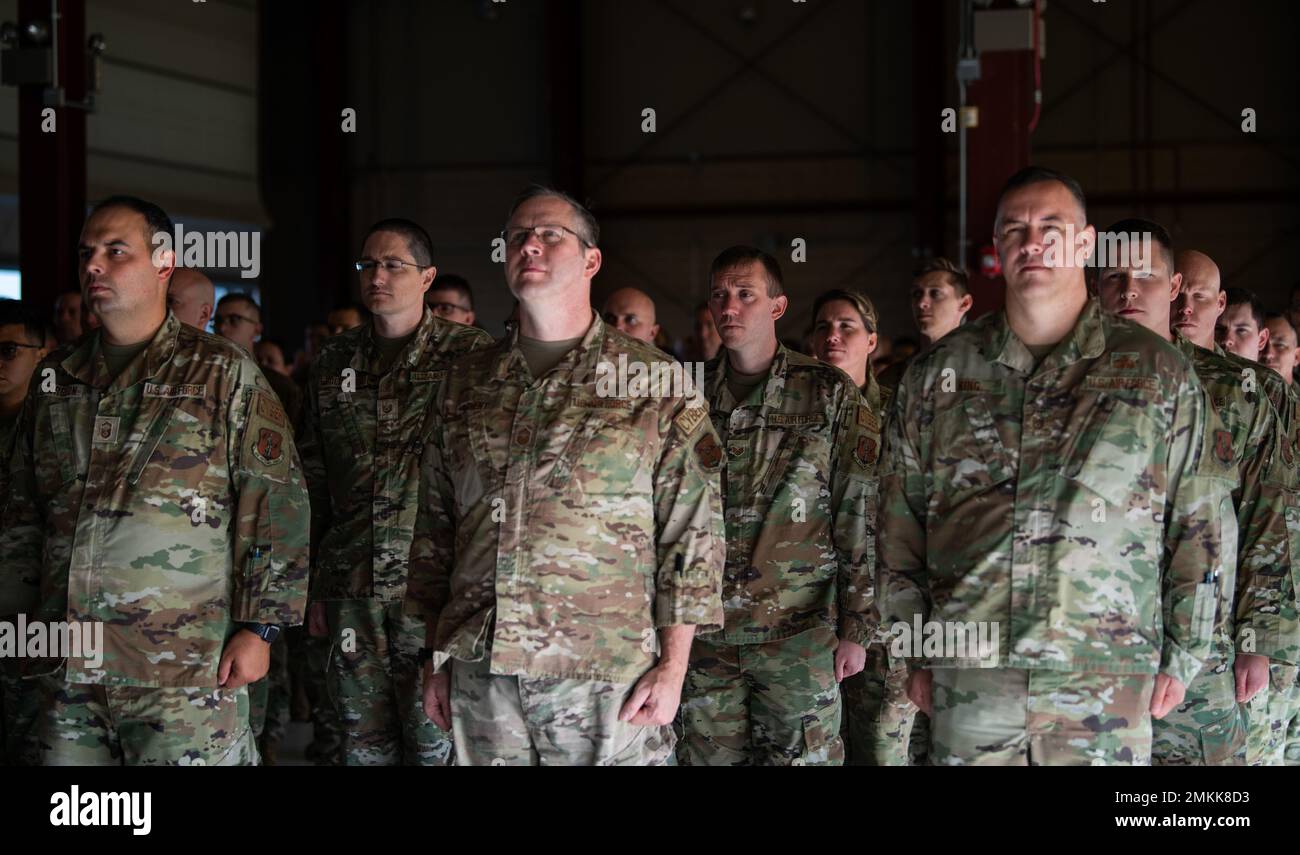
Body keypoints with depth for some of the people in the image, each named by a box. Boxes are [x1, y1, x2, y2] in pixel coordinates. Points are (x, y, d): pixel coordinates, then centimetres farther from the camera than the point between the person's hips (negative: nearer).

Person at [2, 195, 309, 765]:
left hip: (185, 670, -4)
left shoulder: (224, 375, 0)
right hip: (67, 669, 4)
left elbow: (276, 503, -3)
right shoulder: (56, 380, 14)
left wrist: (259, 627, -9)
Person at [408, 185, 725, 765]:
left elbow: (692, 533, -2)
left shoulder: (657, 386, 0)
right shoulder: (465, 385, 12)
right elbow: (435, 526, 16)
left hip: (606, 673, -3)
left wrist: (672, 666, -7)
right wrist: (436, 658, 11)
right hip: (480, 671, 4)